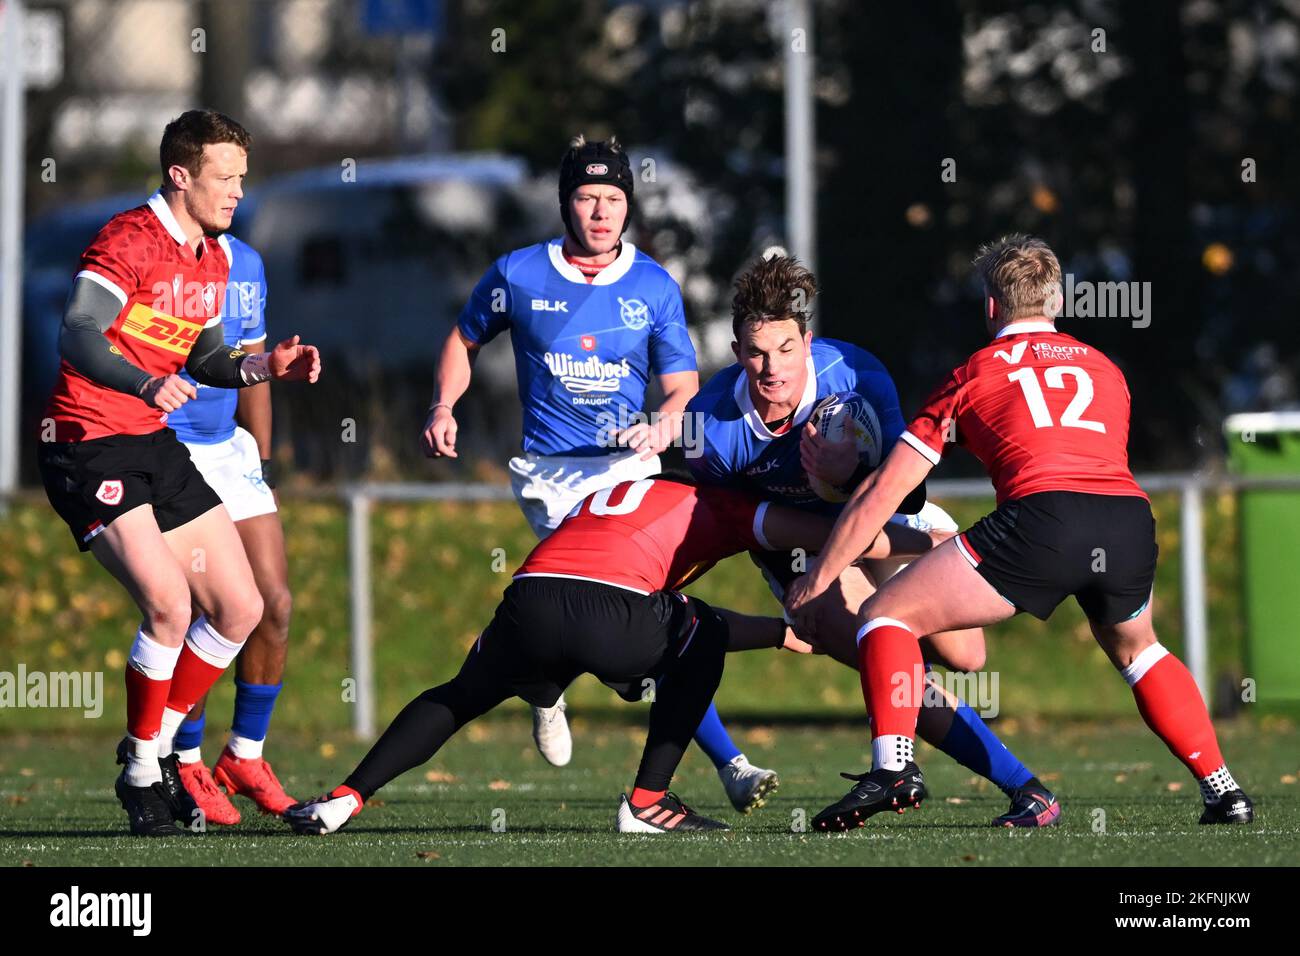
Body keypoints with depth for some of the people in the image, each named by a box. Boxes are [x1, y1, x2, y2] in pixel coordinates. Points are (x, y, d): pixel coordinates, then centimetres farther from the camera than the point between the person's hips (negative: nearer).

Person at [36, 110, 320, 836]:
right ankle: (141, 774, -4)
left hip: (156, 445, 9)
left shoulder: (214, 257, 12)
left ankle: (160, 743, 22)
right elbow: (77, 337, -27)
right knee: (169, 604, -21)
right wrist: (148, 384, -43)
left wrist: (264, 366, 1)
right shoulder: (128, 240, -16)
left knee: (240, 608, 6)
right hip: (89, 445, -9)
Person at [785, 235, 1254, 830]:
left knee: (886, 616, 8)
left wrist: (816, 580, 30)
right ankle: (1223, 792, 25)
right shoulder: (1105, 370, 31)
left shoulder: (973, 375, 21)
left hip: (1041, 512, -5)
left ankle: (893, 767, -11)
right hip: (1131, 518, 5)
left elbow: (881, 493, 22)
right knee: (1136, 650, 34)